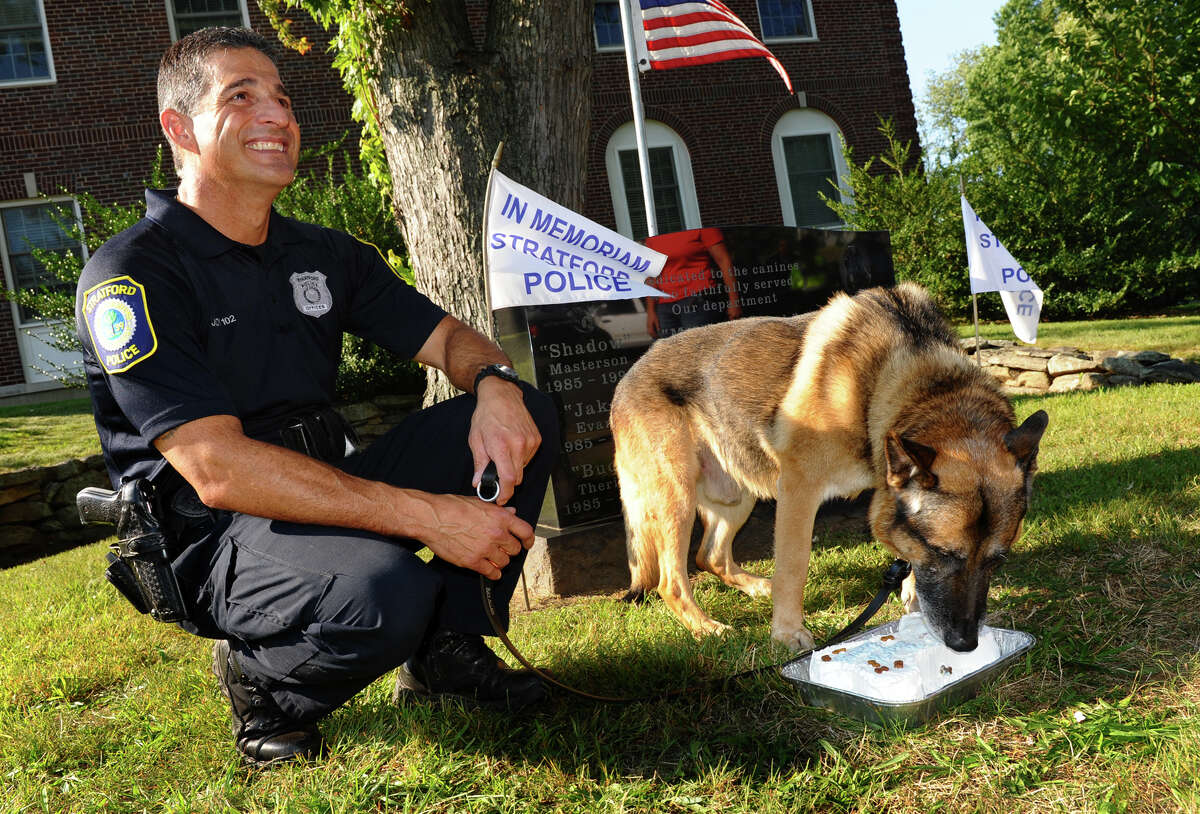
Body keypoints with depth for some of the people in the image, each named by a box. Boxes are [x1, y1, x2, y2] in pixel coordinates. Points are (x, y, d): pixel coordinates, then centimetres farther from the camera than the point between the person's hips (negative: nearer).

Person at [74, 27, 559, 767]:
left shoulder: (323, 254, 10)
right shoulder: (131, 275, -13)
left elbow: (447, 337, 11)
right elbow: (218, 470, -24)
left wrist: (494, 384, -16)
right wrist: (426, 515, -29)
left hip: (332, 497, 7)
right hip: (214, 540, -7)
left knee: (523, 411, -6)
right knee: (383, 590, -38)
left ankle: (449, 644, 4)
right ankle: (263, 682, -3)